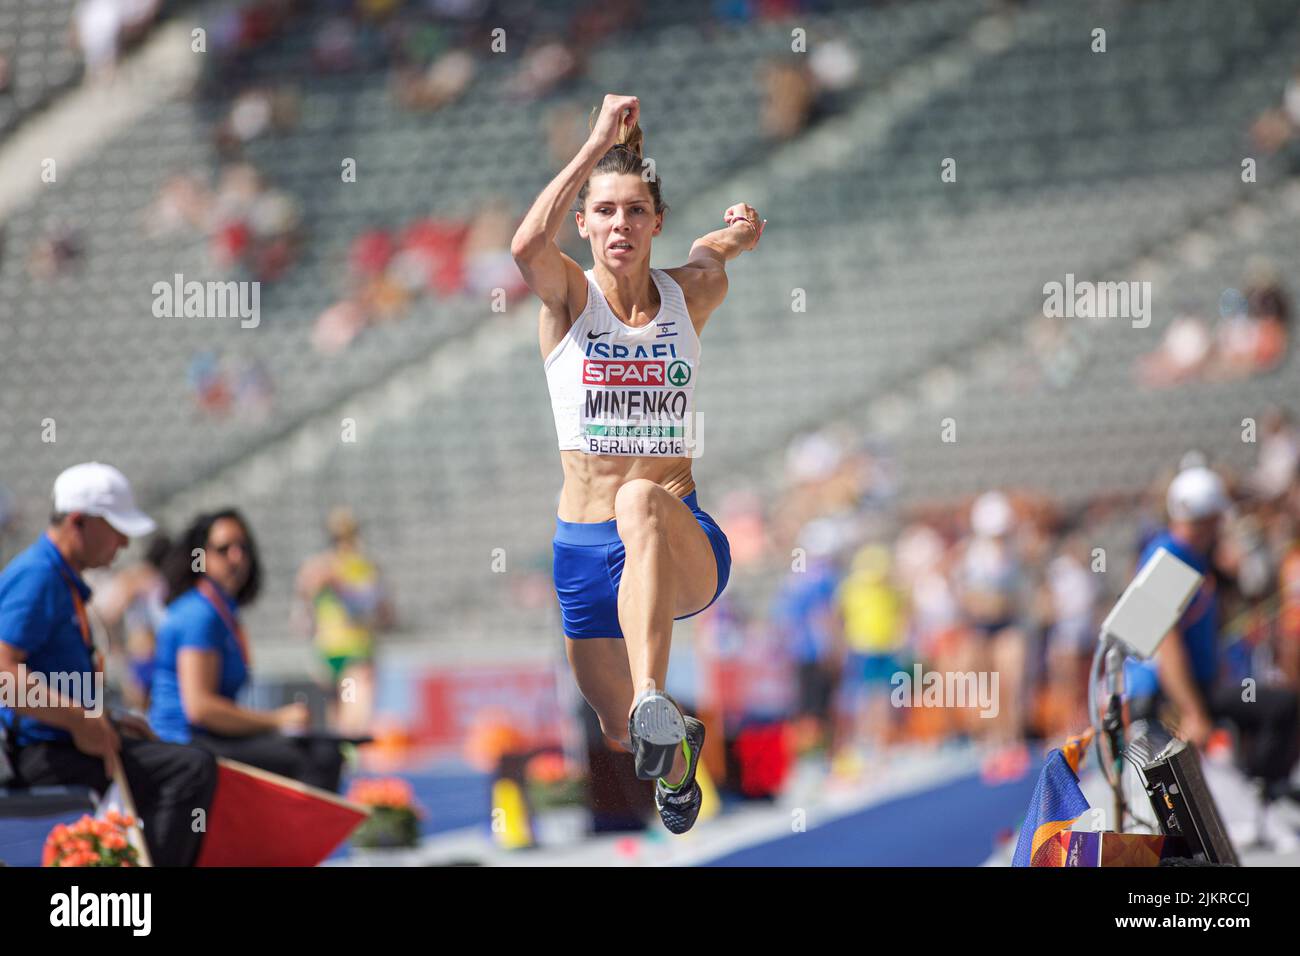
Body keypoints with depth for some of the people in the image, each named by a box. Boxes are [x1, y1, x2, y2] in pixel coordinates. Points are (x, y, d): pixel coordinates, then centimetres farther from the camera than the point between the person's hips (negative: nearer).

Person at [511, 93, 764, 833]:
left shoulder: (691, 297, 2)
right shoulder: (568, 296, -2)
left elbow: (732, 241, 27)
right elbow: (527, 248, -28)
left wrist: (738, 234, 8)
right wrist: (600, 142, -28)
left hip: (686, 546, -2)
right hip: (586, 547, 2)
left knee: (642, 501, -39)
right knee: (621, 734, 13)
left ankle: (656, 703, -53)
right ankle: (677, 748, 52)